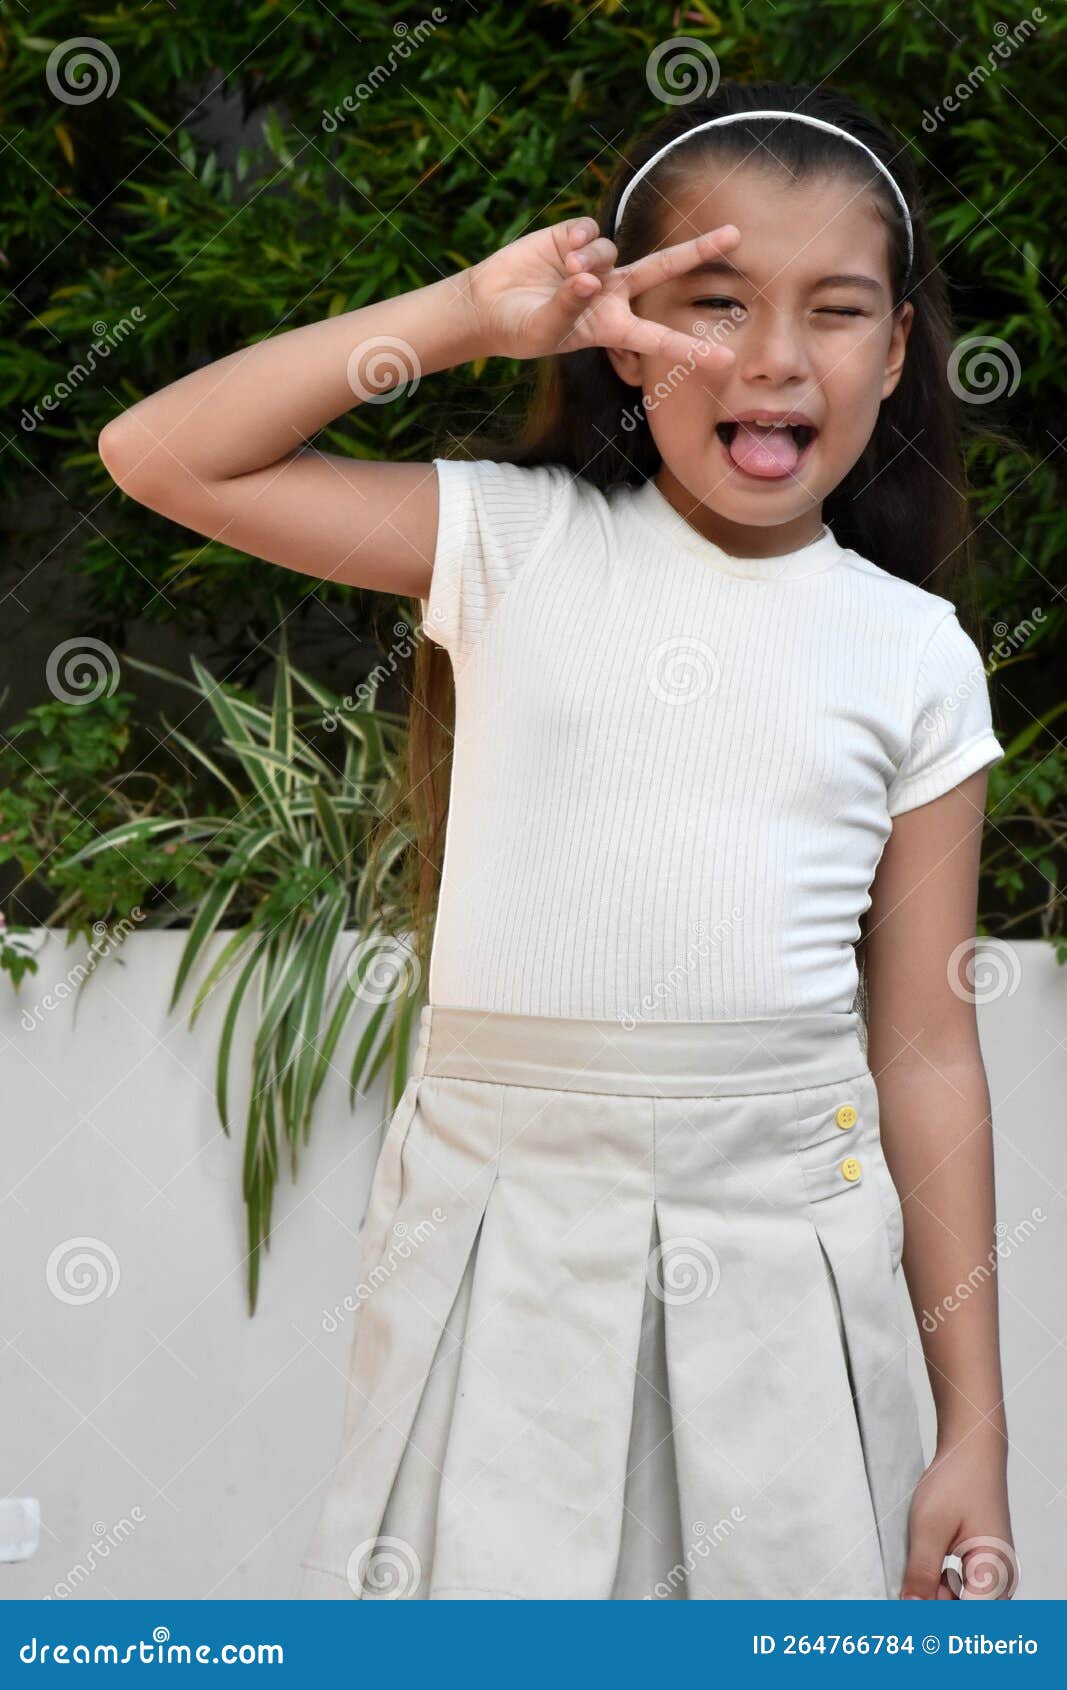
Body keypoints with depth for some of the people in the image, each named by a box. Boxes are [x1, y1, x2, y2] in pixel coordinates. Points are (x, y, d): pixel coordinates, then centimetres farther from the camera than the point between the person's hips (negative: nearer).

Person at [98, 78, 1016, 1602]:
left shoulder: (914, 658, 4)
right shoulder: (520, 545, 2)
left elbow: (927, 1052, 4)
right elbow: (162, 456, -3)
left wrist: (975, 1430, 3)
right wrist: (468, 314, -7)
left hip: (786, 1239, 1)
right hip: (508, 1231, -1)